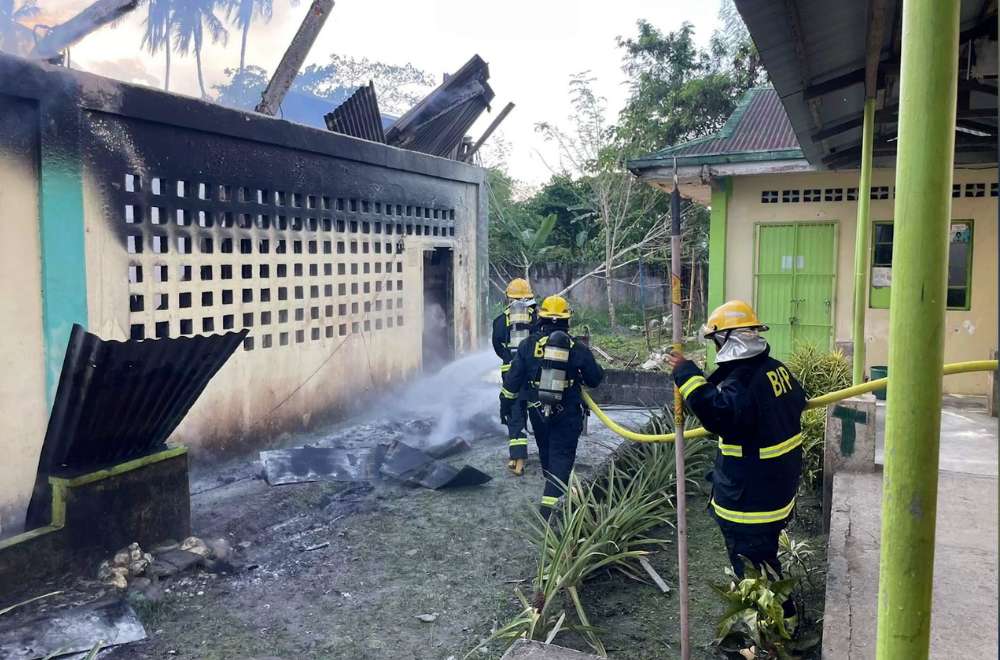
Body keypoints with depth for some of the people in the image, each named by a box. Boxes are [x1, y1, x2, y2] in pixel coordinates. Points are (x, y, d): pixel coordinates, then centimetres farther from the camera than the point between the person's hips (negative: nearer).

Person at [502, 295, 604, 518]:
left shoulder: (529, 344, -5)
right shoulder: (577, 348, -7)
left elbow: (513, 378, -2)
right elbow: (596, 378, 3)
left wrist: (506, 402, 10)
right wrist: (579, 375, 24)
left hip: (538, 410, 2)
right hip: (567, 413, -2)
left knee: (546, 451, 22)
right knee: (562, 455, 3)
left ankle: (552, 489, 40)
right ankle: (550, 500, -10)